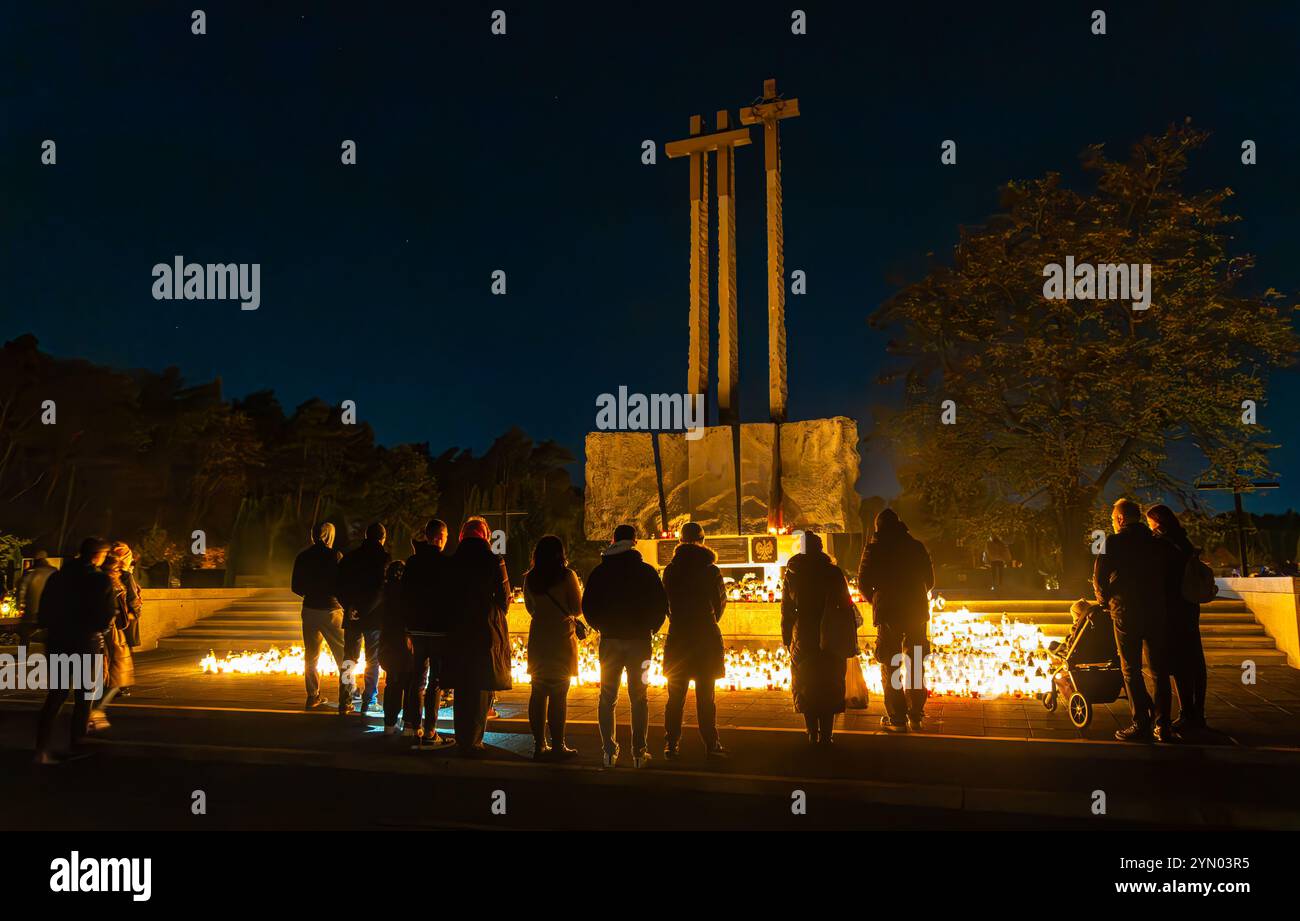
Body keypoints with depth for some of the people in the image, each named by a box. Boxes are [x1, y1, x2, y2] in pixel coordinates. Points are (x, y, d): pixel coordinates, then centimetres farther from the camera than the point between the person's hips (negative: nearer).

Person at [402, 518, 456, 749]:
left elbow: (405, 596, 10)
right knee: (436, 679, -1)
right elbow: (452, 597, -12)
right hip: (440, 628, -6)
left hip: (417, 627, 6)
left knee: (417, 677, 14)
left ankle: (415, 728, 17)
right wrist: (453, 626, -5)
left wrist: (409, 625, 16)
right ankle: (429, 732, -2)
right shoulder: (445, 563, -13)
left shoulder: (412, 562, 6)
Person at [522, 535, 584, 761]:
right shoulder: (567, 575, -10)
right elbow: (577, 608, -7)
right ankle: (557, 746, 2)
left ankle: (539, 745, 14)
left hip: (538, 638, 4)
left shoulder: (530, 578, 3)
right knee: (559, 694, 0)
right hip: (561, 639, -4)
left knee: (538, 692, 10)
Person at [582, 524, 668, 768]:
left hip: (610, 640, 1)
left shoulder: (599, 572, 1)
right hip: (639, 640, -1)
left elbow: (588, 606, 1)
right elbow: (661, 603, -3)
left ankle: (608, 751, 4)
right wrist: (650, 628, 11)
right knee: (638, 698, 6)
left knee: (607, 698, 9)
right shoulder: (646, 571, -3)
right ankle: (639, 752, 4)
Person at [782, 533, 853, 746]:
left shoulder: (791, 574, 1)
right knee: (829, 689, 7)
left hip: (802, 640, 1)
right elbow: (846, 608, -2)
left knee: (806, 689, 10)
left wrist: (787, 641, 11)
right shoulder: (833, 572, -4)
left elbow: (786, 611, 4)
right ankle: (825, 736, 5)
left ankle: (813, 735, 9)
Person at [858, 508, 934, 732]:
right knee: (916, 665, 14)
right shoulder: (917, 546, 5)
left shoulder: (874, 549, -3)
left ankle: (897, 719, 0)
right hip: (916, 611, 3)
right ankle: (916, 716, 18)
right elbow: (929, 580, 11)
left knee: (890, 666, 3)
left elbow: (863, 583, -2)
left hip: (888, 613, -3)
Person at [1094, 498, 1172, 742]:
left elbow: (1099, 577, -5)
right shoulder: (1158, 543, 9)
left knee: (1131, 669, 2)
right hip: (1157, 610, 4)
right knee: (1159, 669, 9)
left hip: (1126, 612, -4)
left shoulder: (1113, 542, -4)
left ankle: (1141, 724, -1)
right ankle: (1163, 725, 9)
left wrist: (1105, 599, 13)